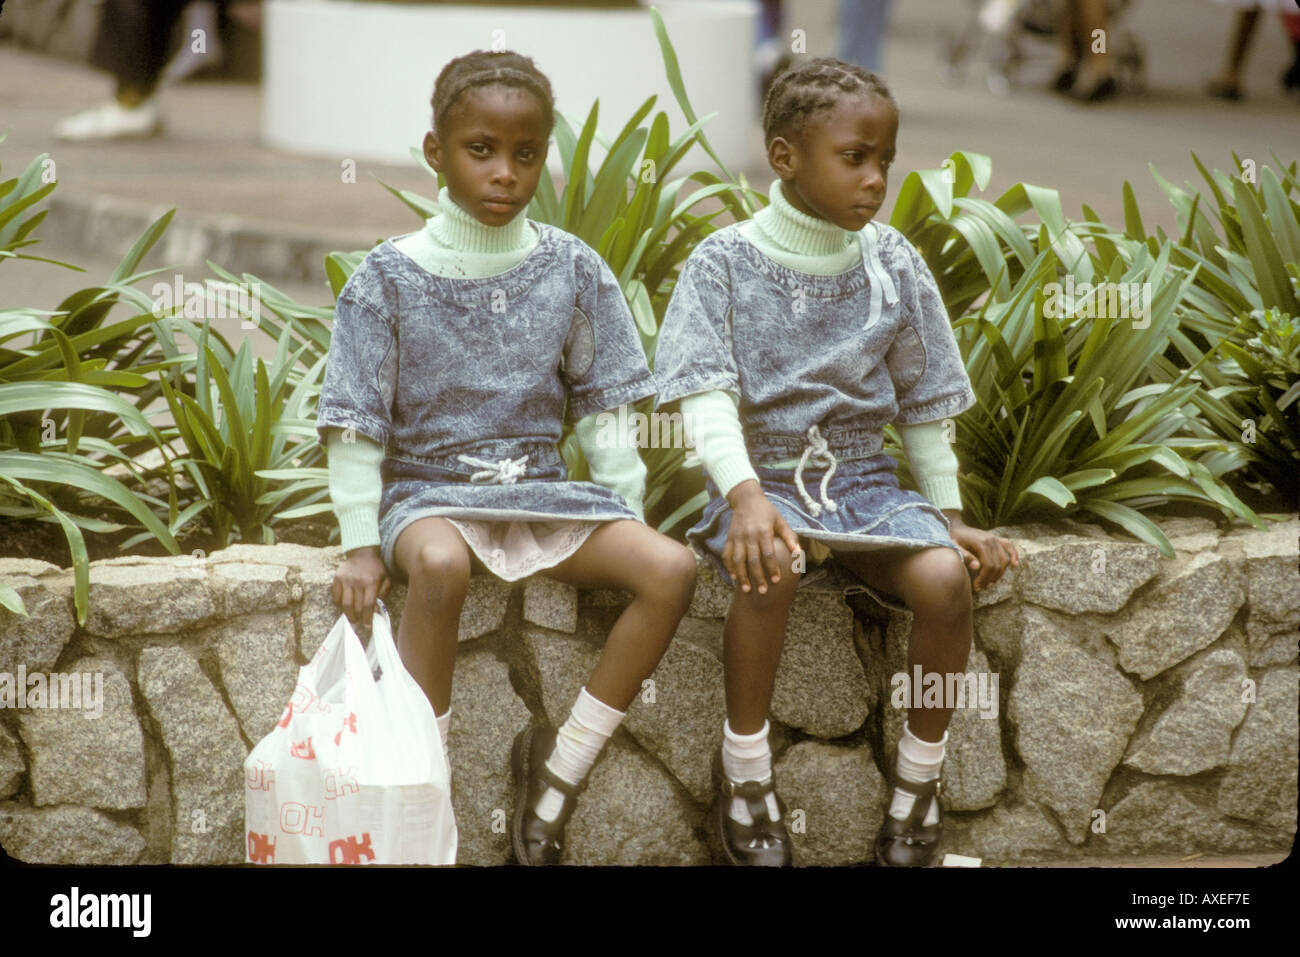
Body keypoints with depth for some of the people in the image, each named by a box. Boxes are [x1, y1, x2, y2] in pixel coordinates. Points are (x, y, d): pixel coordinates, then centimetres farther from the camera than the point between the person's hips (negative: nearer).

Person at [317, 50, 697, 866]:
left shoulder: (571, 270, 4)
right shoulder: (391, 277, -4)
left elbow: (603, 406, 9)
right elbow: (356, 423, -2)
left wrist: (626, 519, 1)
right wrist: (361, 544, -9)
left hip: (539, 487, 3)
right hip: (428, 486, -3)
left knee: (672, 568, -22)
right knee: (440, 563, -40)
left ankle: (560, 769, -12)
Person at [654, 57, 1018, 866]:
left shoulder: (893, 267, 6)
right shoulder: (725, 264, -4)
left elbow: (924, 403, 13)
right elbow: (708, 393, -14)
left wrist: (950, 517, 8)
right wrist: (745, 494, -31)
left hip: (862, 477, 3)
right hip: (763, 472, -3)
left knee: (945, 578, -25)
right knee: (770, 567, -37)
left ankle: (919, 777, -3)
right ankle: (745, 773, -15)